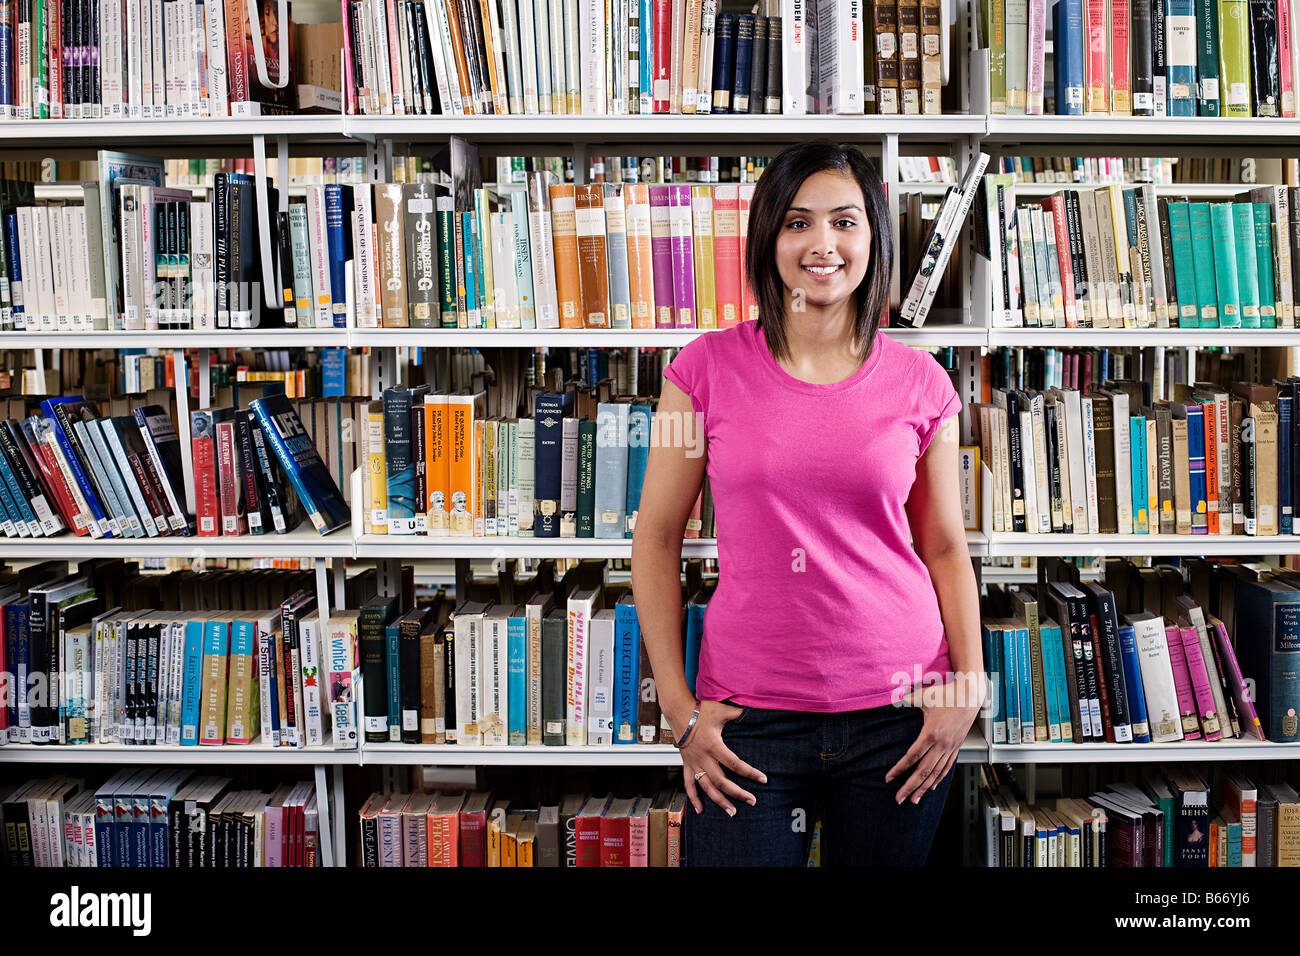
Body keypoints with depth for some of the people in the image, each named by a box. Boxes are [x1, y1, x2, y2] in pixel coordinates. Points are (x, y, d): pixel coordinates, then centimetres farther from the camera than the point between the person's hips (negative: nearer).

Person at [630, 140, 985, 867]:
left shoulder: (918, 383, 1)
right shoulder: (710, 367, -3)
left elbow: (945, 547, 8)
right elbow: (656, 539, 0)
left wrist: (969, 684, -4)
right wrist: (679, 708, -4)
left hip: (899, 712, 2)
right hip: (751, 717, -1)